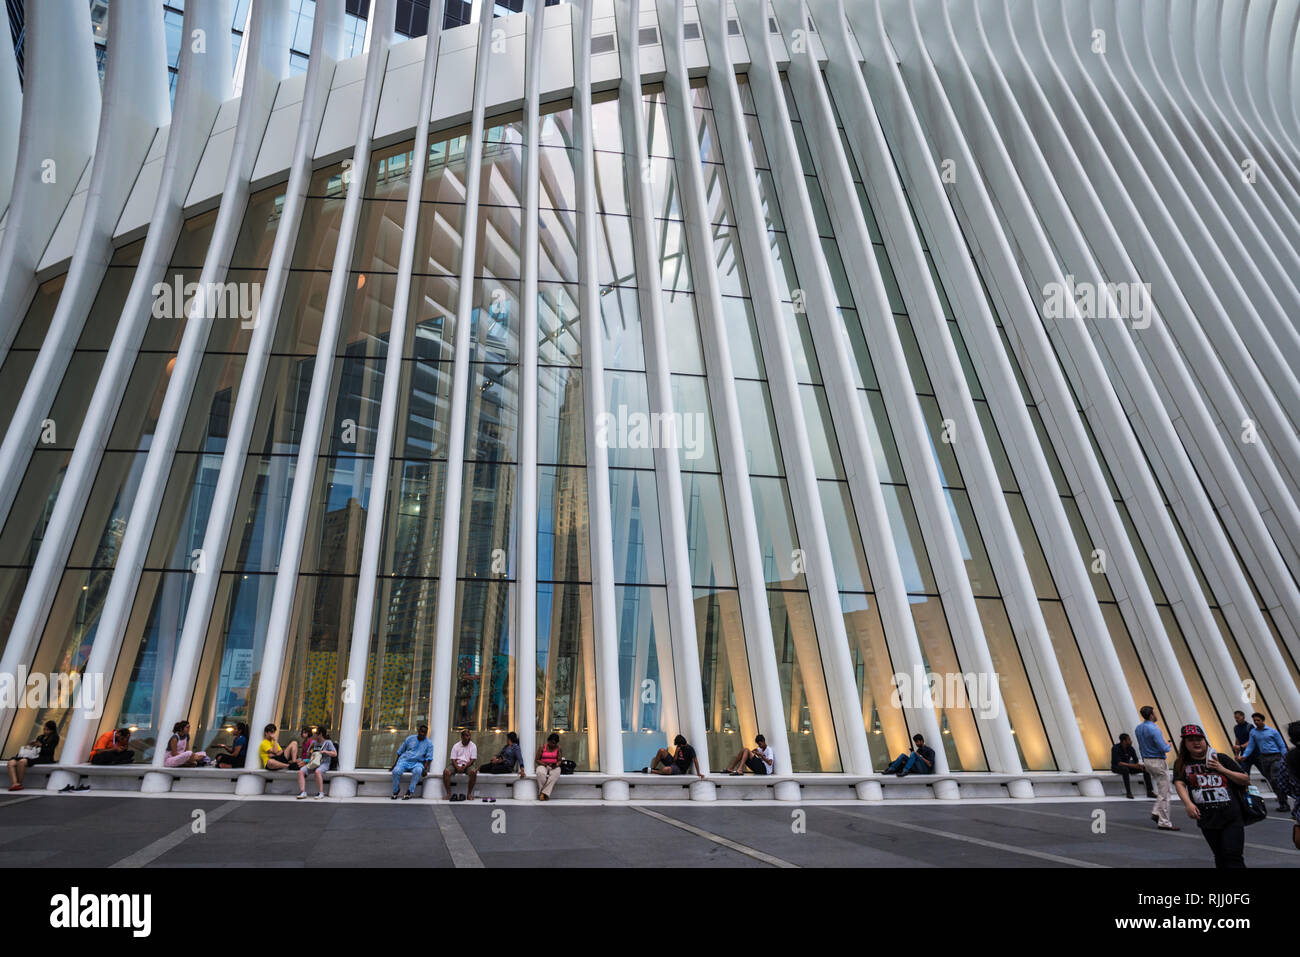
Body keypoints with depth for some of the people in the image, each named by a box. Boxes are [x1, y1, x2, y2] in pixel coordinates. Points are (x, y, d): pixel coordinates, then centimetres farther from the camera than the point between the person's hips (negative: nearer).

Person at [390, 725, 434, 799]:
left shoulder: (429, 743, 6)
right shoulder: (410, 738, 9)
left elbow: (429, 758, 0)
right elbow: (400, 751, 14)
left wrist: (425, 769, -16)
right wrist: (395, 763, 6)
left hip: (417, 763, -1)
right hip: (404, 760, 1)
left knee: (418, 770, -37)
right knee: (396, 771, -30)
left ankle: (410, 792, -24)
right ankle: (395, 791, -4)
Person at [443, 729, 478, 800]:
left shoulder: (473, 746, 2)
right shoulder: (456, 746, 5)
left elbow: (472, 760, -3)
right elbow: (453, 759, -1)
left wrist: (464, 767, -19)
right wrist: (457, 768, -20)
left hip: (468, 765, -1)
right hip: (456, 765, 1)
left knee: (473, 772, -34)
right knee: (446, 771, -28)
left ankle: (469, 794, -21)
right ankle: (449, 794, -18)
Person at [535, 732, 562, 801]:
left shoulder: (558, 748, 5)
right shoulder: (542, 747, 1)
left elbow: (559, 760, 4)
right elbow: (537, 760, 1)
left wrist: (556, 765, -19)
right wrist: (545, 764, -16)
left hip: (554, 767, 1)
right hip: (543, 766, -1)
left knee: (555, 774, -37)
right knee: (541, 773, -38)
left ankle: (544, 793, -36)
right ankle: (545, 794, -30)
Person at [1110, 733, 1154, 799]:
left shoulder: (1130, 748, -5)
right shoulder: (1115, 748, -22)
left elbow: (1136, 761, -1)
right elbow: (1119, 763, -29)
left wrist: (1139, 766, -25)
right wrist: (1133, 765, -38)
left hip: (1127, 766, 6)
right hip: (1116, 767, -6)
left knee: (1145, 768, -11)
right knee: (1125, 769, -39)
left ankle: (1149, 792, -8)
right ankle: (1128, 792, -33)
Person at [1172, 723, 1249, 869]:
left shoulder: (1221, 759, 5)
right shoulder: (1182, 764, 5)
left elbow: (1246, 780, 7)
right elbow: (1179, 783, -8)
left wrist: (1222, 769, -7)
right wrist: (1188, 803, -24)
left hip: (1232, 818, -1)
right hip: (1206, 820, 1)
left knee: (1233, 857, -8)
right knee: (1220, 858, 13)